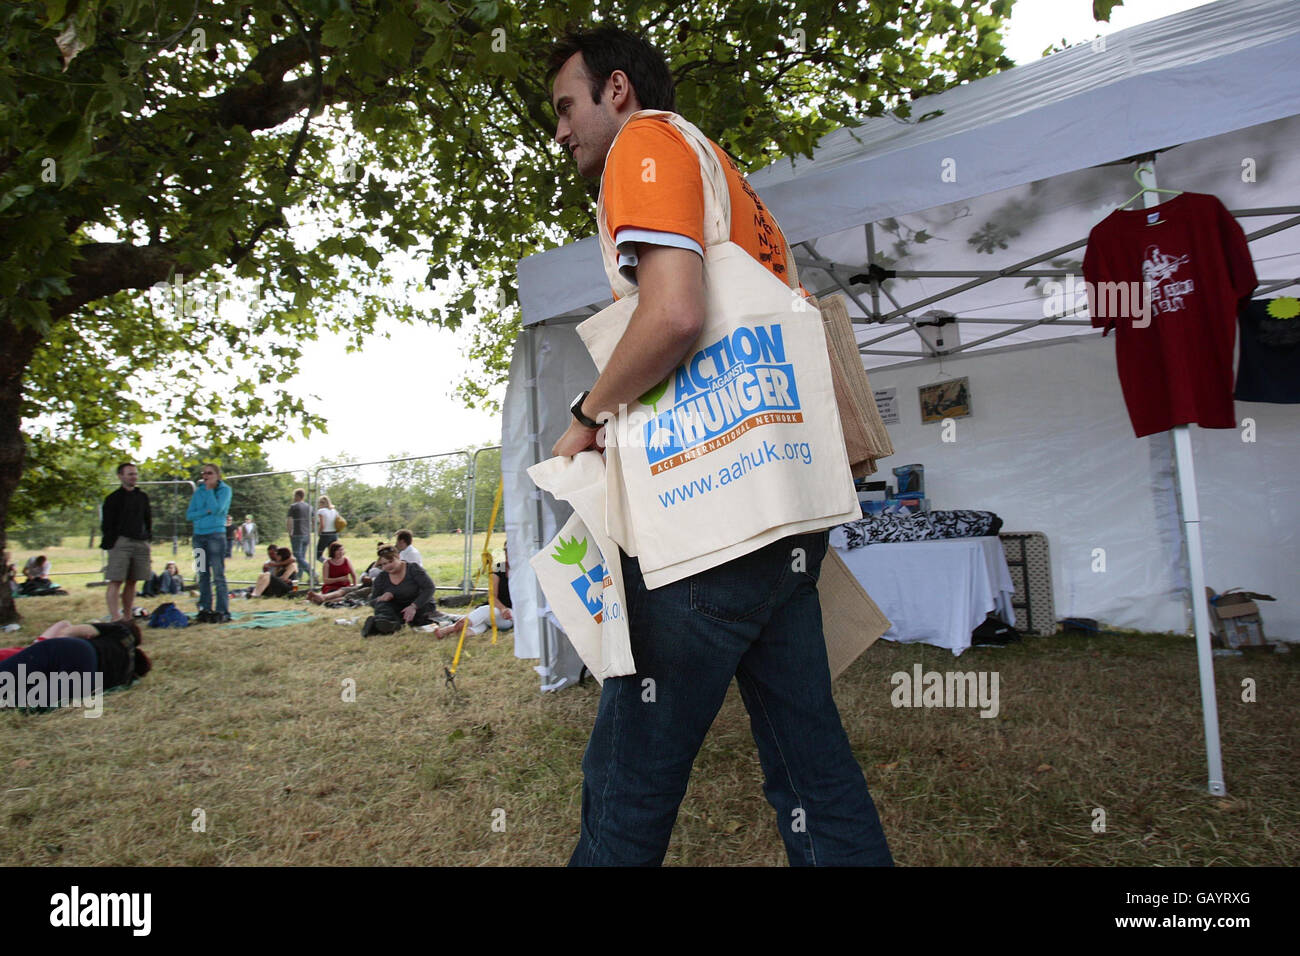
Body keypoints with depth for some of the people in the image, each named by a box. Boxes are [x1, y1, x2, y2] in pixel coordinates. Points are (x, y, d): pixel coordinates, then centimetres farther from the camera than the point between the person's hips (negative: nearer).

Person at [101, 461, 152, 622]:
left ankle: (127, 618, 14)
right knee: (116, 581, -11)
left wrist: (148, 537, 13)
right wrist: (109, 543, -10)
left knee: (132, 582, 8)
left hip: (140, 544, 5)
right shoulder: (113, 498, 3)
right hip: (121, 543, -5)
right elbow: (106, 524, 0)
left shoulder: (142, 497, 18)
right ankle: (115, 619, -18)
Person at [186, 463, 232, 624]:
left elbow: (216, 509, -15)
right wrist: (206, 511, -10)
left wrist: (209, 489, -8)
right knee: (203, 575, 8)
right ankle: (205, 610, 13)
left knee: (218, 575, -7)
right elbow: (189, 514, 6)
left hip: (216, 534, -5)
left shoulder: (225, 489, 0)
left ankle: (222, 612, -5)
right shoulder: (199, 491, 12)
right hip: (199, 535, 5)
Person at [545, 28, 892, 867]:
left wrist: (587, 417, -4)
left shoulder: (647, 141, 0)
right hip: (785, 509, 10)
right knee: (810, 758, 12)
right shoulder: (734, 185, 26)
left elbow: (674, 314, -19)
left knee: (630, 774, 1)